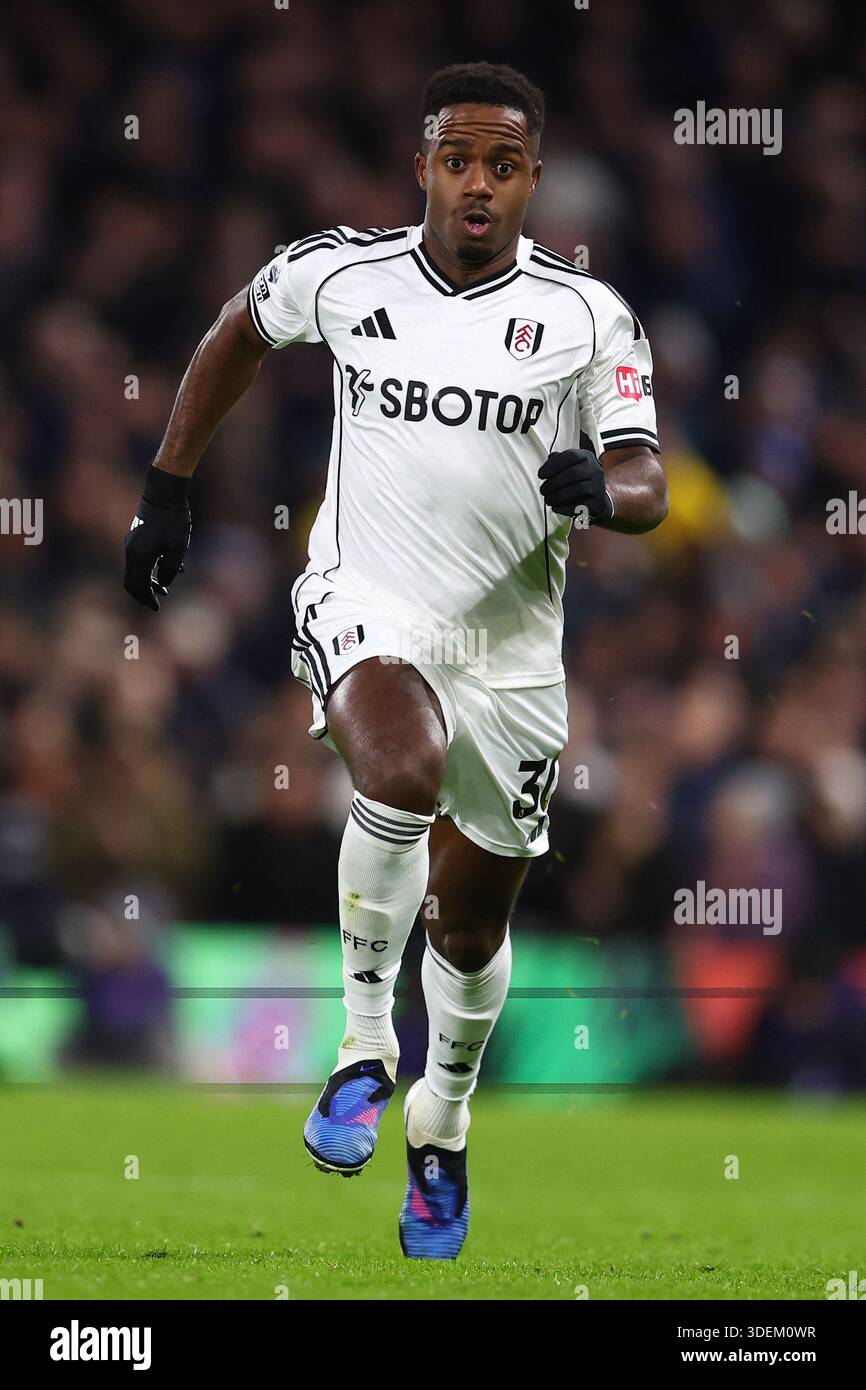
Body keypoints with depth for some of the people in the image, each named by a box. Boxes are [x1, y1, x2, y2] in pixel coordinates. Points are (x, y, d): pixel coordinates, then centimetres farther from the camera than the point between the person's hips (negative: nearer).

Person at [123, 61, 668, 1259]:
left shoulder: (588, 316, -6)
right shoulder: (338, 276, -4)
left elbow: (648, 486, -7)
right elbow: (237, 337, 16)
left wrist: (601, 490, -31)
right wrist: (169, 488, 16)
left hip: (511, 643, 2)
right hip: (365, 606, -2)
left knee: (474, 919, 12)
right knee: (403, 774, -34)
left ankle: (442, 1124, 40)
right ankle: (365, 1054, -17)